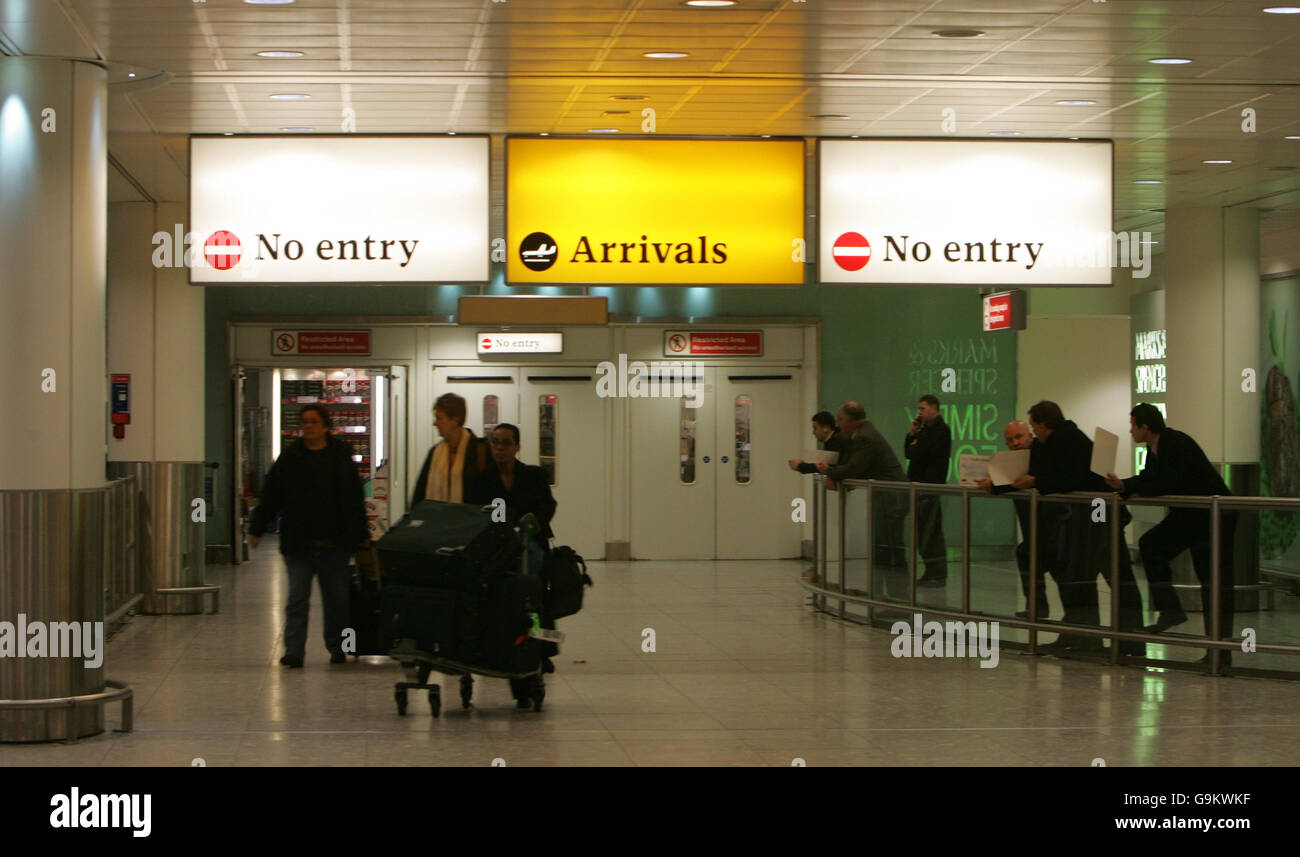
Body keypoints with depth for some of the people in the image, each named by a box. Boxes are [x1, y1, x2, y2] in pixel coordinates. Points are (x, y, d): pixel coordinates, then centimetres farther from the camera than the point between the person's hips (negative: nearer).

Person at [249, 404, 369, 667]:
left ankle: (337, 647, 21)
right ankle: (294, 650, -3)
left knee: (337, 598, 7)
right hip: (299, 543, -1)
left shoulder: (341, 455, 7)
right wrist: (256, 529, 4)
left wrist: (362, 534, 11)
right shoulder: (289, 458, 4)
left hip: (335, 543, 1)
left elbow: (355, 498, 11)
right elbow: (271, 496, 6)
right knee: (297, 598, -4)